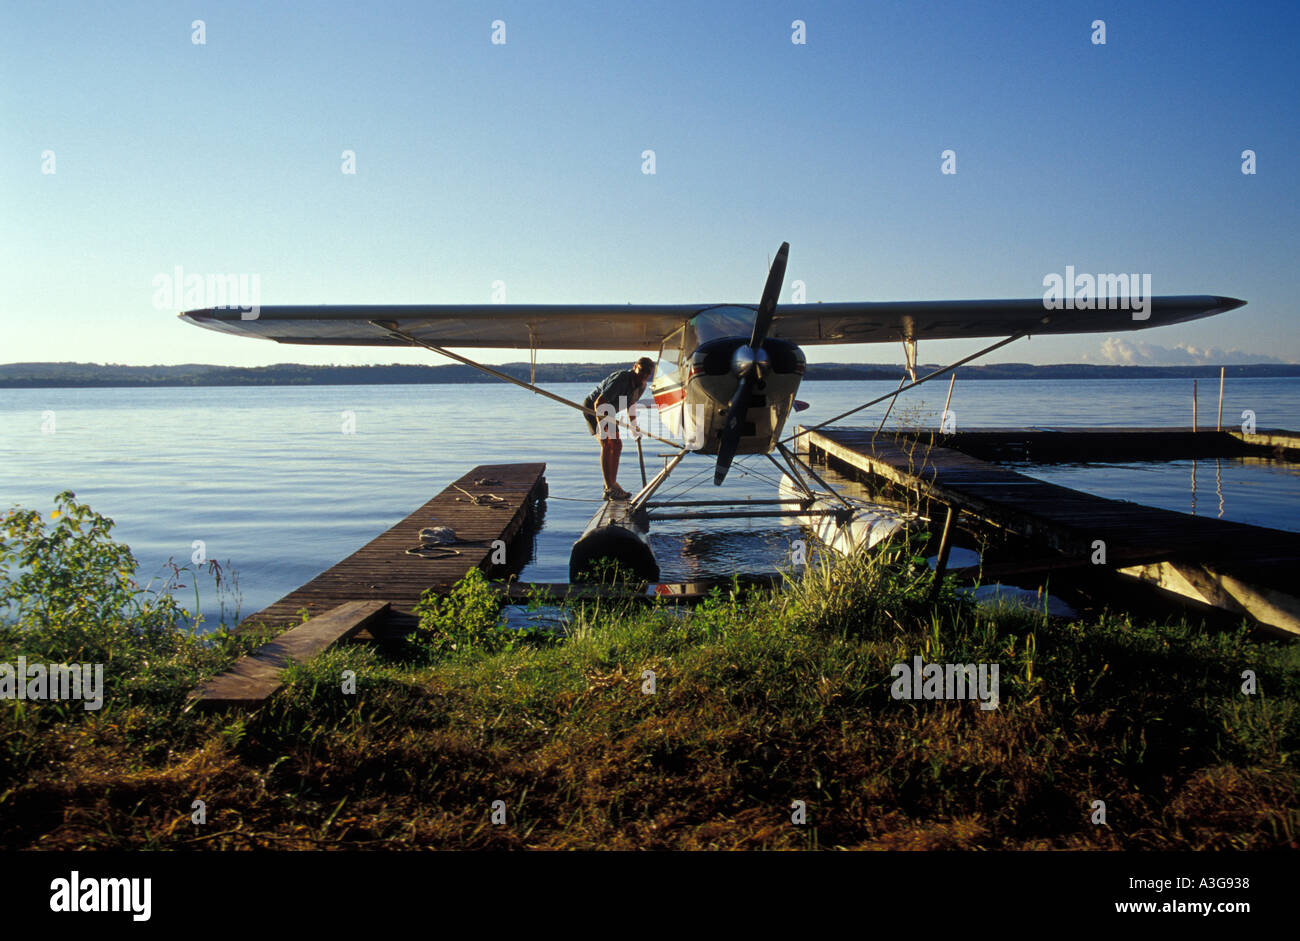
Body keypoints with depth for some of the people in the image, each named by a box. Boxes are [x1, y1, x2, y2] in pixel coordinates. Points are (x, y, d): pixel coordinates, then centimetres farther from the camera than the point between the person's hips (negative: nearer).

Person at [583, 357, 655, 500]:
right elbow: (598, 403, -37)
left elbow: (631, 404, 15)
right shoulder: (621, 379, -34)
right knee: (606, 444, -19)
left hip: (606, 411, 9)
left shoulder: (642, 386, -6)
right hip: (591, 407, -9)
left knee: (616, 444, 5)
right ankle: (609, 489, -21)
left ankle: (612, 485, 13)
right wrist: (602, 429, -42)